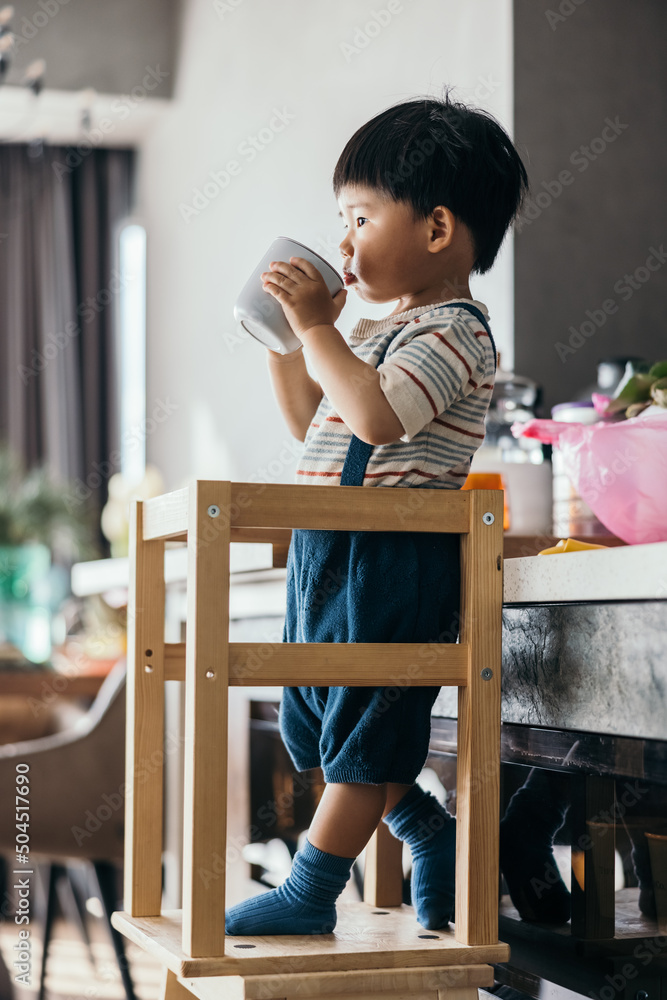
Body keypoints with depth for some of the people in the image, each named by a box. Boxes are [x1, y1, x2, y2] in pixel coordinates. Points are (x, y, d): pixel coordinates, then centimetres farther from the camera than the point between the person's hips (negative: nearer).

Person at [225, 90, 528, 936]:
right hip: (330, 553, 10)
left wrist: (317, 326, -21)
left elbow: (377, 416, -27)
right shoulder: (379, 333, 18)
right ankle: (430, 834, 29)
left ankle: (309, 894, 7)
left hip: (391, 557, -10)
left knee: (364, 730, 0)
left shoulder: (451, 330, -12)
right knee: (311, 723, 16)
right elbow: (313, 423, 26)